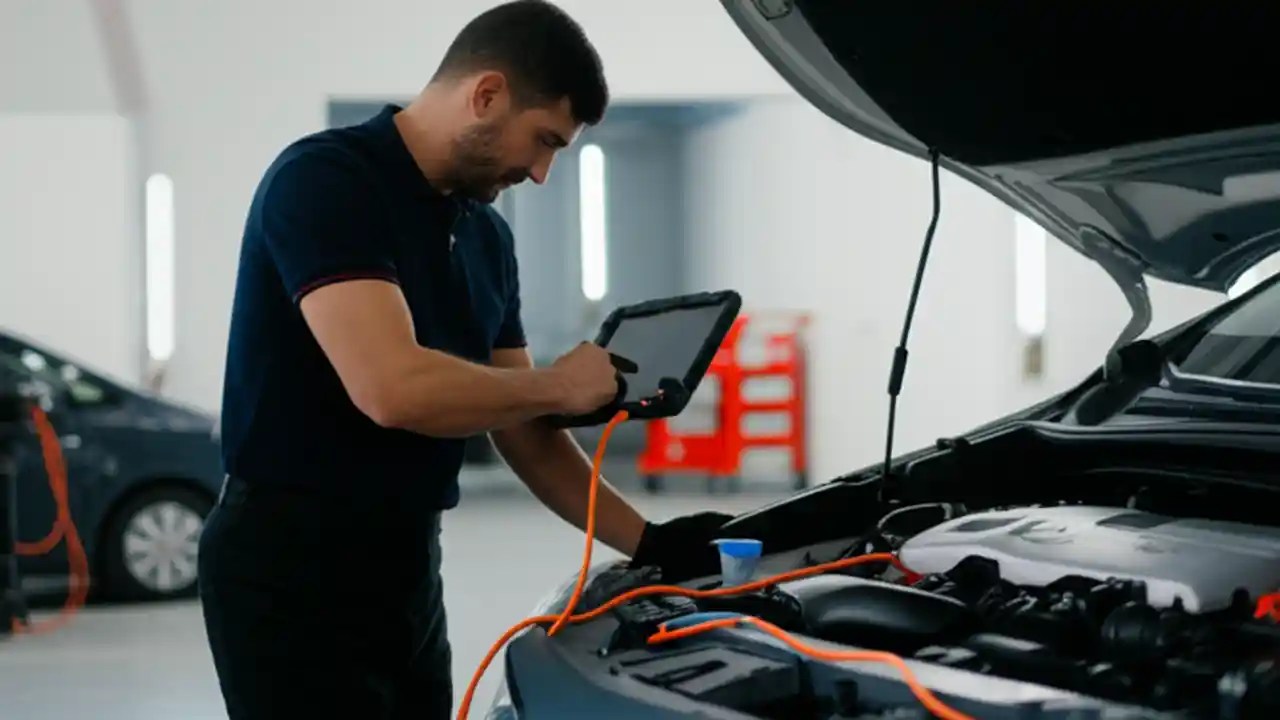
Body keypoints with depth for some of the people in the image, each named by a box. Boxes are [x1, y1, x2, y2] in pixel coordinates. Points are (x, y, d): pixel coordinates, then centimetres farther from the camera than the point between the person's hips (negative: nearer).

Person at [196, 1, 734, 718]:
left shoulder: (487, 235, 11)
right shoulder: (325, 181, -15)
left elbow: (526, 435, 16)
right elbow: (393, 388, -27)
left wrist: (648, 541, 6)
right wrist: (556, 386, -12)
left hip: (409, 566, 8)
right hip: (291, 570, -8)